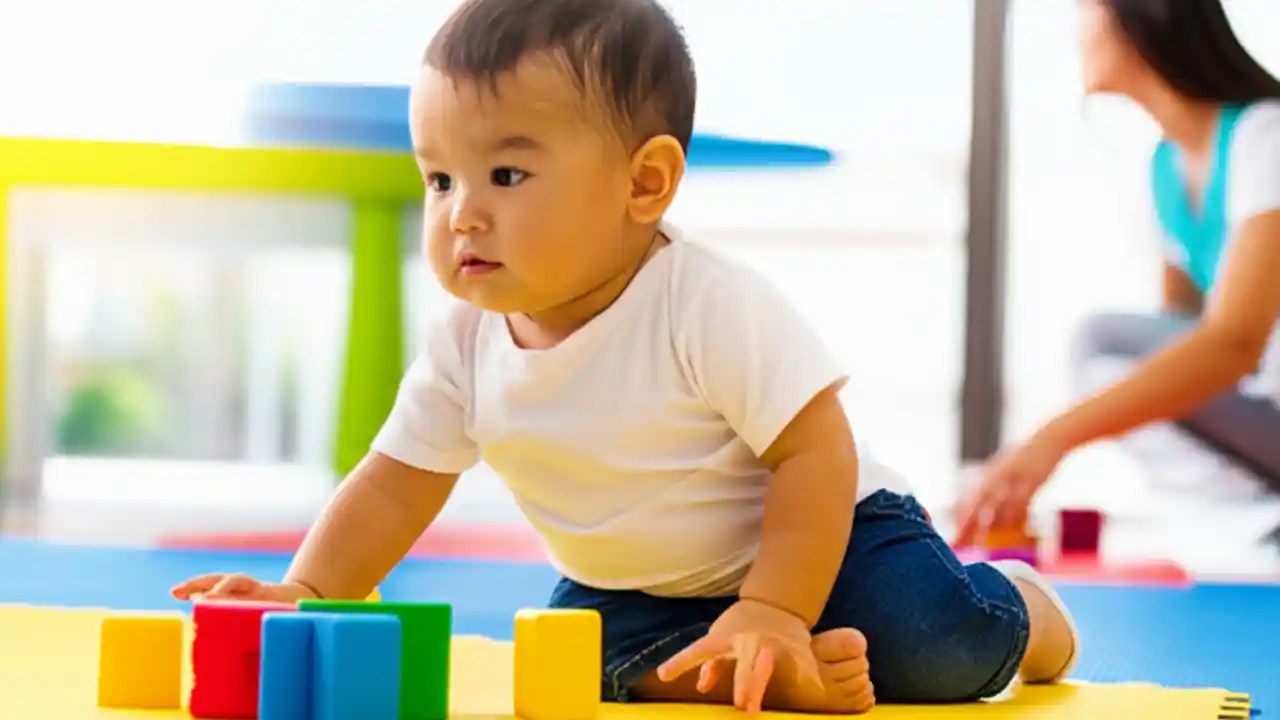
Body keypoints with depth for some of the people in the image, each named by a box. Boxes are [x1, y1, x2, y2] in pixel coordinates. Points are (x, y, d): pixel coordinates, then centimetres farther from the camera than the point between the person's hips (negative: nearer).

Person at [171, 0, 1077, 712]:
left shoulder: (712, 304, -29)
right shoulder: (466, 344, -11)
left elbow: (817, 455, -26)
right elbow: (399, 486, -1)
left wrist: (773, 613, -31)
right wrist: (307, 593, -15)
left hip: (807, 537, -5)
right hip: (627, 587, 5)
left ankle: (1017, 604, 10)